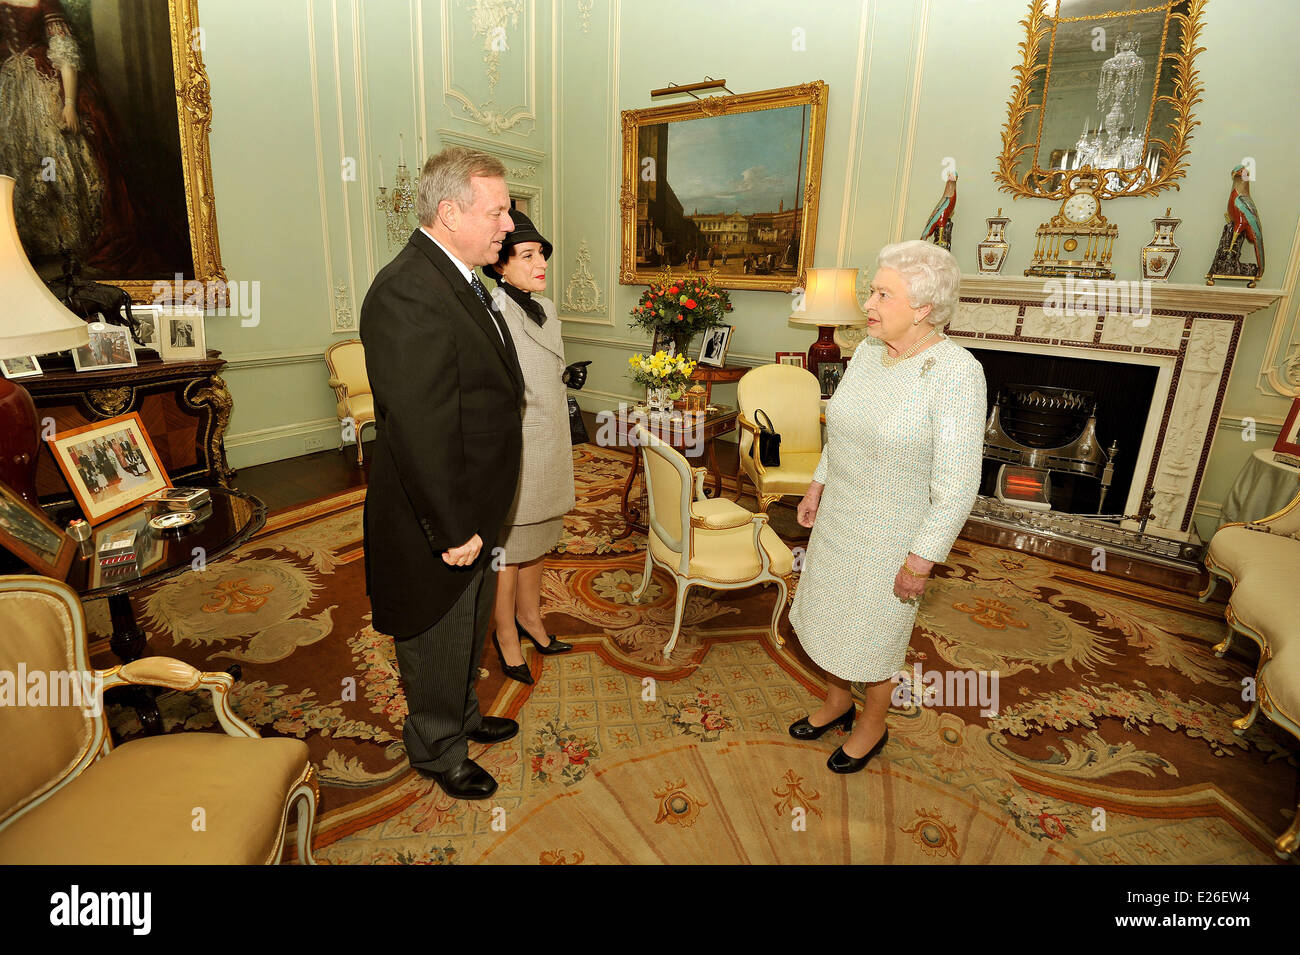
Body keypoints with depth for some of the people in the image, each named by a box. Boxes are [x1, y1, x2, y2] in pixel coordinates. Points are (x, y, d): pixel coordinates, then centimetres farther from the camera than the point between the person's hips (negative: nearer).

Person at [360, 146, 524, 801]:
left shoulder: (459, 279, 7)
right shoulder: (406, 293, -25)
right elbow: (420, 428, -28)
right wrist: (452, 529, -22)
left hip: (476, 509, 9)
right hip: (438, 522, -9)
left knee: (468, 627, 27)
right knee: (438, 642, 14)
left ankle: (463, 716, 51)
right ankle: (439, 751, 39)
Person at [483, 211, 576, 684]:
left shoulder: (545, 308, 6)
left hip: (549, 445, 8)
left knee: (536, 537, 21)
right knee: (509, 544, 9)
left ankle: (529, 616, 41)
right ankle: (507, 633, 30)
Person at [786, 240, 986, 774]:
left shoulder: (956, 373, -24)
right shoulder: (868, 352, -1)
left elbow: (957, 484, -22)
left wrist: (921, 560, -20)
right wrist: (818, 486, 14)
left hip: (892, 536, -7)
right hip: (839, 519, 7)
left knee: (872, 631, 12)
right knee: (827, 614, 21)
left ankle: (872, 727, 40)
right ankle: (837, 702, 47)